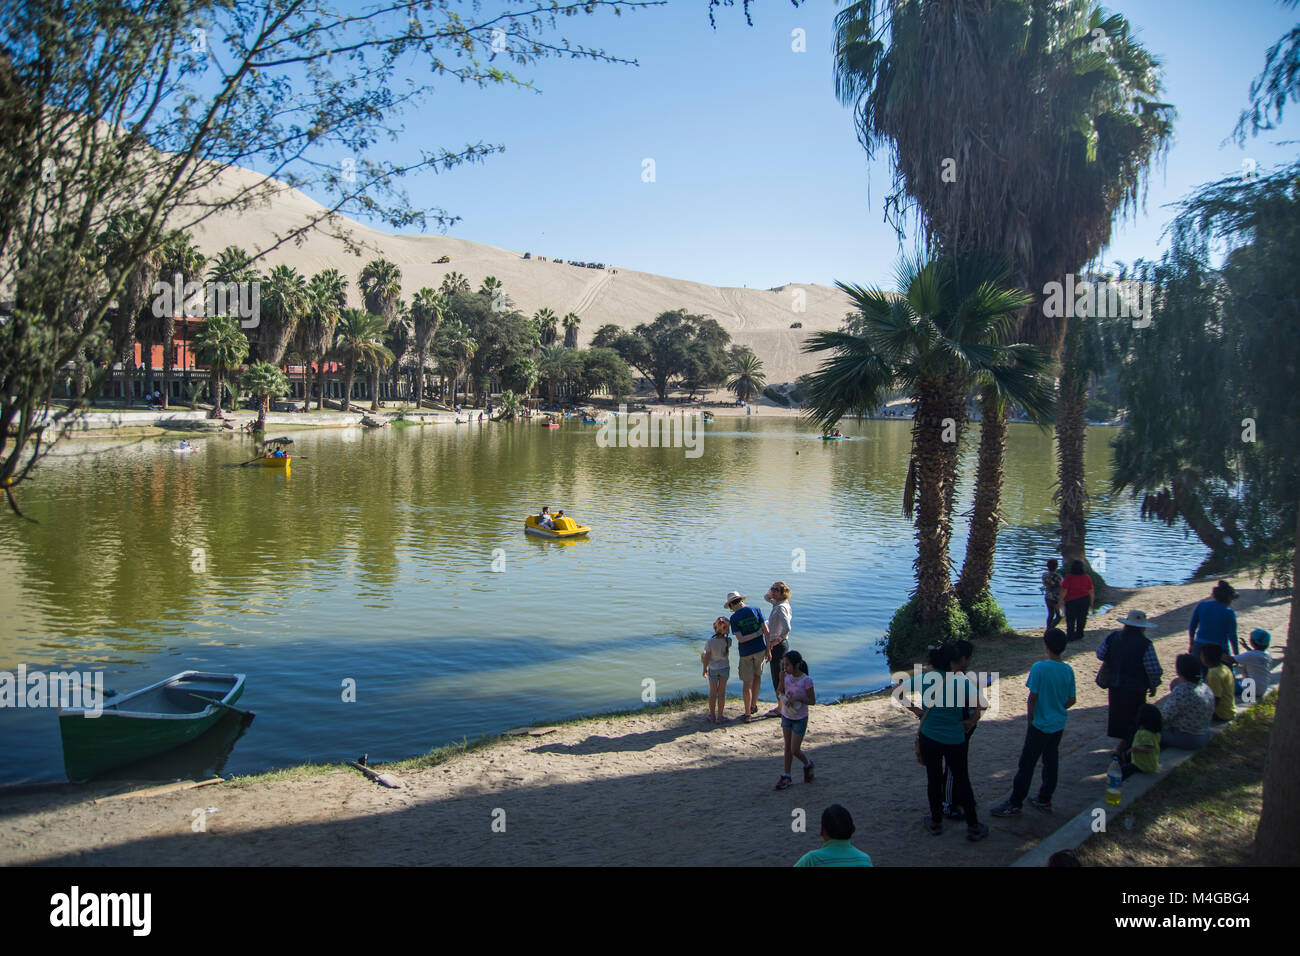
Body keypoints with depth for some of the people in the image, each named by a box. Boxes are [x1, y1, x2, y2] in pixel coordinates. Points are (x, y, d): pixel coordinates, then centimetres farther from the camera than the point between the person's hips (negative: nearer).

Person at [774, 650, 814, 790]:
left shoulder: (806, 680, -19)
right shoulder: (786, 677, -4)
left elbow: (812, 701, -15)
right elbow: (779, 695, -2)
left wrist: (797, 698, -27)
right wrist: (781, 679, -15)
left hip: (800, 719, -5)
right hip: (786, 716, 5)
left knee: (794, 750, -3)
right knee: (787, 747, 12)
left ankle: (807, 764, 26)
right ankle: (786, 776, 21)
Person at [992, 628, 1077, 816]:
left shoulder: (1039, 668, -20)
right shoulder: (1068, 670, -3)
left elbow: (1033, 697, -17)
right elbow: (1071, 700, 4)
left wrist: (1030, 718, -2)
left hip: (1040, 725, -6)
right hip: (1058, 725, 6)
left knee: (1026, 764, 2)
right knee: (1051, 762, 16)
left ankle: (1015, 803, 8)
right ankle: (1045, 800, 28)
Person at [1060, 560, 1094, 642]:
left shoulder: (1068, 577, -12)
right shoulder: (1087, 577, -1)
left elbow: (1064, 591, -13)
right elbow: (1091, 591, 4)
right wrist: (1091, 603, 13)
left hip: (1071, 601, -3)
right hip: (1085, 600, 3)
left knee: (1070, 619, 8)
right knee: (1081, 618, 15)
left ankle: (1070, 636, 11)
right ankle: (1079, 635, 23)